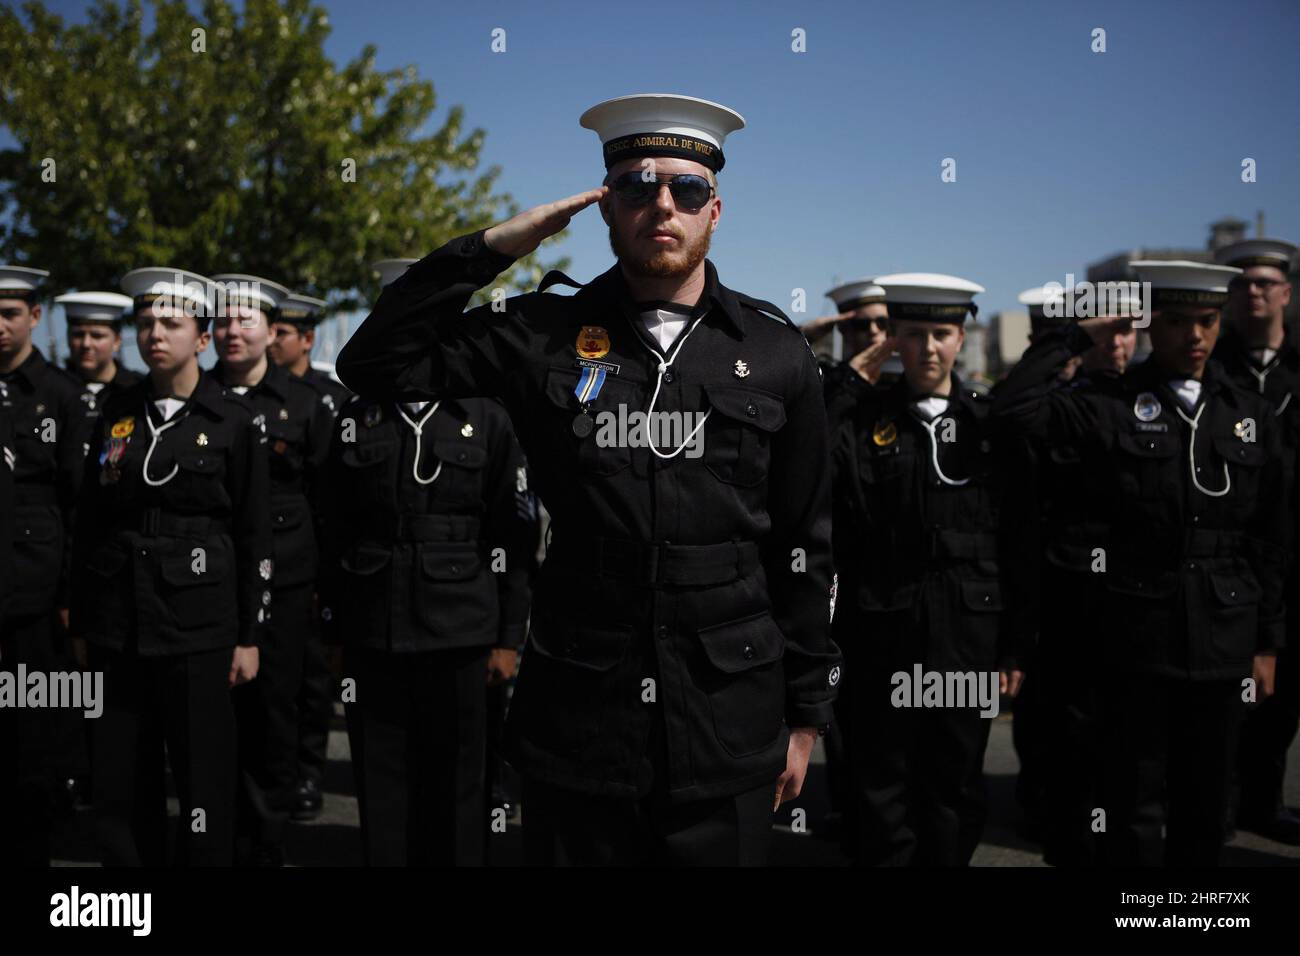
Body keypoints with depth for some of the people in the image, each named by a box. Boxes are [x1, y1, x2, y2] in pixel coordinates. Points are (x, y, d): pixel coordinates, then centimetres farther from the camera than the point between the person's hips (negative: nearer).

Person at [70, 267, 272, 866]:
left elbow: (255, 535, -2)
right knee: (119, 786, 10)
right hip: (118, 625, 4)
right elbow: (87, 522, 12)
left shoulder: (234, 419, -2)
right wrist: (80, 624, 10)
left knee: (204, 783, 2)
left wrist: (249, 636, -4)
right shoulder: (116, 413, 8)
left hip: (197, 627, -3)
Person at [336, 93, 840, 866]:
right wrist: (494, 246, -7)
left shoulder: (776, 352, 1)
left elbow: (804, 547, 4)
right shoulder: (544, 335, 1)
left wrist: (804, 714, 5)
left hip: (729, 739, 0)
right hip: (576, 723, 0)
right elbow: (375, 363, -1)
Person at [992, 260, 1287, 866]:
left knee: (1205, 806, 15)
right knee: (1134, 806, 6)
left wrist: (1267, 642, 8)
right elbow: (1013, 407, -18)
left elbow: (1271, 539, 10)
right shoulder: (1112, 407, -2)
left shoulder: (1251, 416, 8)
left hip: (1223, 643, 3)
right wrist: (1079, 335, -10)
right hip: (1138, 639, -3)